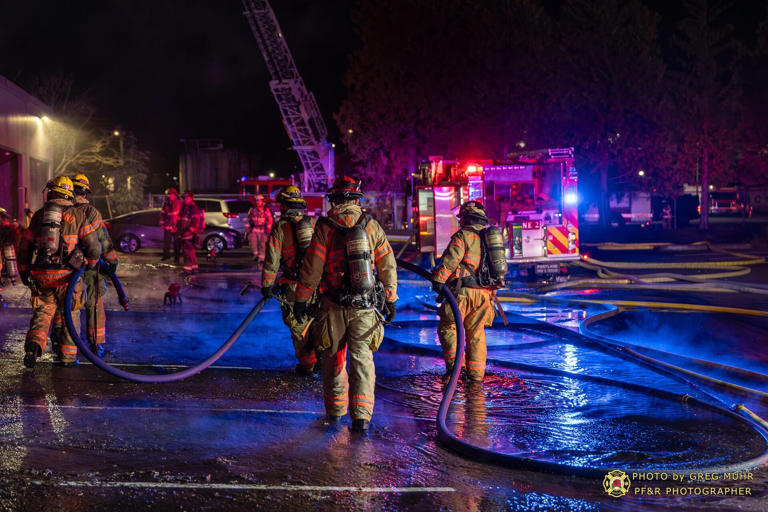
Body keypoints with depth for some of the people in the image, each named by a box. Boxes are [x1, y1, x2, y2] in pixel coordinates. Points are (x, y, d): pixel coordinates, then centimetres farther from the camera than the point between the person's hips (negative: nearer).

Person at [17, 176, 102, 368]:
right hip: (67, 275, -2)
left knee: (42, 312, 12)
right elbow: (93, 246, -3)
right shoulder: (78, 215, 1)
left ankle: (34, 344, -13)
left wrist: (24, 273, 24)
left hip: (40, 276, 2)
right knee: (71, 315, 13)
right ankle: (68, 356, 14)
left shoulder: (38, 215, 8)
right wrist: (91, 265, 16)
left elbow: (25, 247, 12)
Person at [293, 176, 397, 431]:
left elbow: (311, 268, -5)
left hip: (334, 306, -1)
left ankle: (335, 411, 25)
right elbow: (388, 266, 4)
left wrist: (300, 300, 4)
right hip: (365, 307, 1)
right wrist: (390, 300, 14)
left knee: (333, 359, 14)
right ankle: (361, 416, -5)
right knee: (362, 360, 3)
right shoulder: (372, 226, 1)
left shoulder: (325, 228, -6)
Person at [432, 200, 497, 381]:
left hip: (463, 291, -6)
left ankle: (454, 363, -16)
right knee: (476, 333, 12)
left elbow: (451, 259, -15)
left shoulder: (463, 235, -3)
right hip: (485, 293, 6)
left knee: (447, 327, 2)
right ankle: (476, 374, 11)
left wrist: (438, 279, -12)